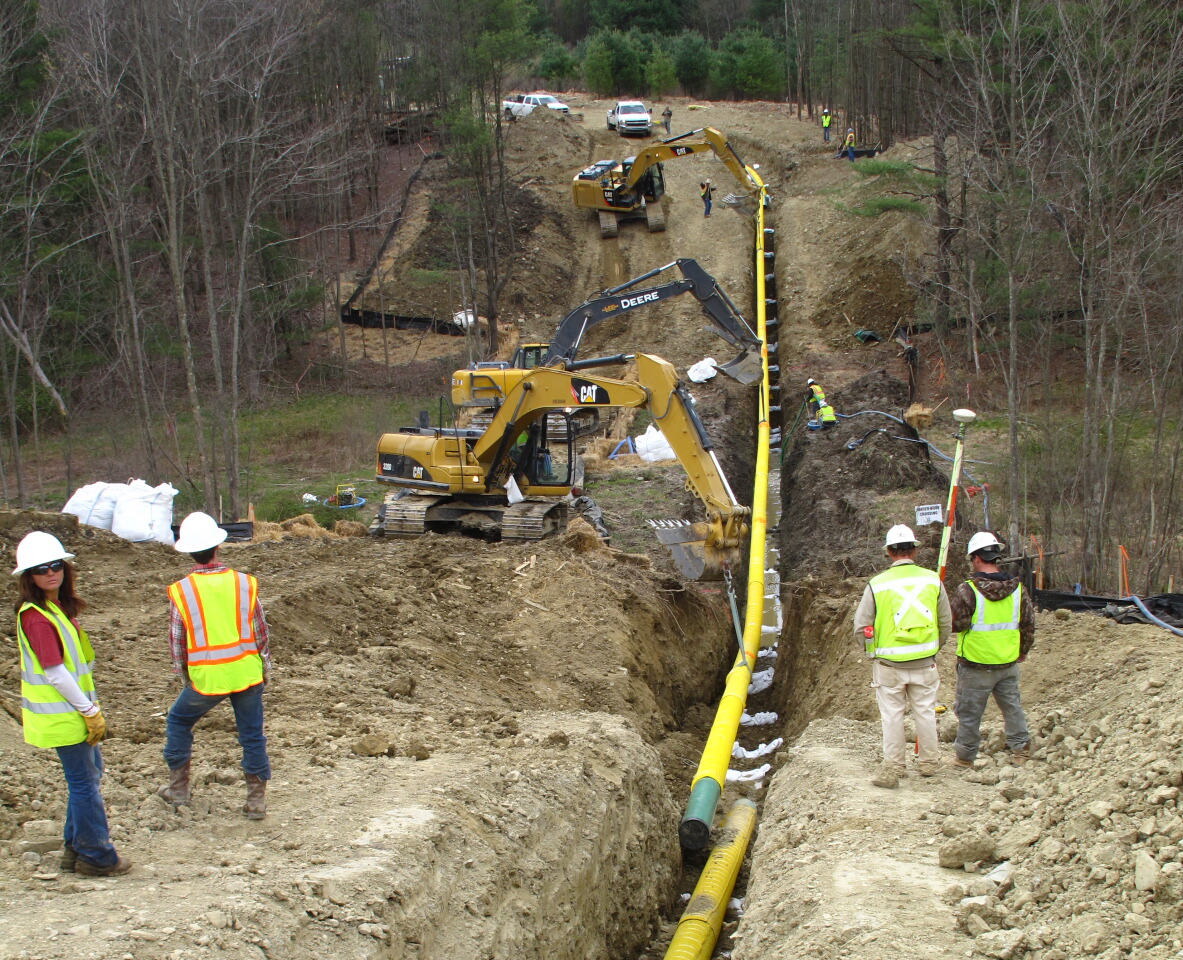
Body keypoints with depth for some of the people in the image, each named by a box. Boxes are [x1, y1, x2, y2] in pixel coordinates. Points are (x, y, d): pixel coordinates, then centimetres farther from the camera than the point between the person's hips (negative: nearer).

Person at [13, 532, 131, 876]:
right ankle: (97, 857, 10)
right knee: (83, 780, -1)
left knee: (91, 769, 19)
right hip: (60, 716, -10)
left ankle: (75, 849, 30)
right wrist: (90, 711, -17)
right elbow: (54, 673, -22)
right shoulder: (36, 616, -21)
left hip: (73, 707, 10)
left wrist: (91, 706, 15)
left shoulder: (59, 607, 9)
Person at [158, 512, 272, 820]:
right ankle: (257, 800, 13)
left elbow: (176, 641, 0)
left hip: (206, 678, -1)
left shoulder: (180, 591, -7)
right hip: (247, 673, 1)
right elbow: (261, 632, 2)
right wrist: (266, 668, 14)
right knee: (252, 734, 10)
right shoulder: (244, 583, -4)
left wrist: (183, 676, 14)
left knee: (179, 721, 22)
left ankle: (178, 788, 28)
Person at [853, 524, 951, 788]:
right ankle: (928, 763, 26)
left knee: (892, 715, 6)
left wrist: (873, 650, 13)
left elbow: (861, 627, -5)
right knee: (925, 712, 15)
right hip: (925, 662, 2)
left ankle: (892, 768, 7)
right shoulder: (932, 580, -1)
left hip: (889, 663, -2)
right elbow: (946, 623, 7)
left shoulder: (877, 584, -9)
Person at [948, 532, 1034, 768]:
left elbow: (955, 623, -15)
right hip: (1008, 662, 5)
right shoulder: (1017, 588, -1)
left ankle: (965, 756, 19)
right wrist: (1023, 651, 22)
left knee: (969, 713, 9)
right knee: (1012, 706, 20)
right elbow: (1029, 624, 7)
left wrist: (946, 604, 5)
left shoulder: (967, 591, -18)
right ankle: (1021, 749, 26)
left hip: (976, 666, -4)